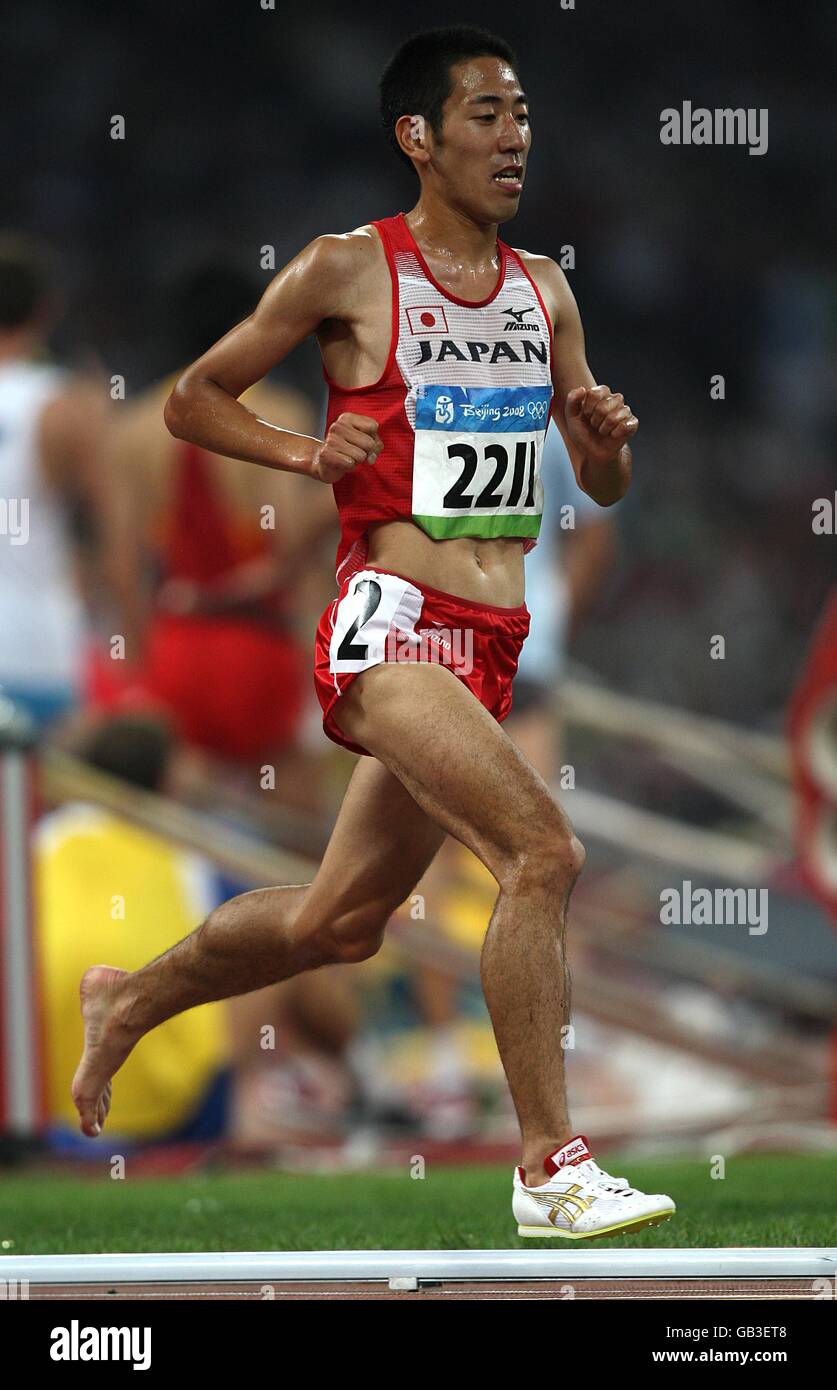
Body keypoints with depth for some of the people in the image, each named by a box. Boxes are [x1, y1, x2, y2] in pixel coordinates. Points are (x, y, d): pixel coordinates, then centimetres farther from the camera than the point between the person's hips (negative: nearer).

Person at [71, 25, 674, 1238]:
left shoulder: (544, 292, 14)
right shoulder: (347, 272, -3)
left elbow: (603, 489, 19)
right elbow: (192, 400, 6)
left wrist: (608, 435, -4)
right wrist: (302, 452, -11)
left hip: (491, 647, 7)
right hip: (392, 625, -7)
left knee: (340, 920, 18)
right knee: (544, 854, -24)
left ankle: (132, 1001, 43)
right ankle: (552, 1170, -20)